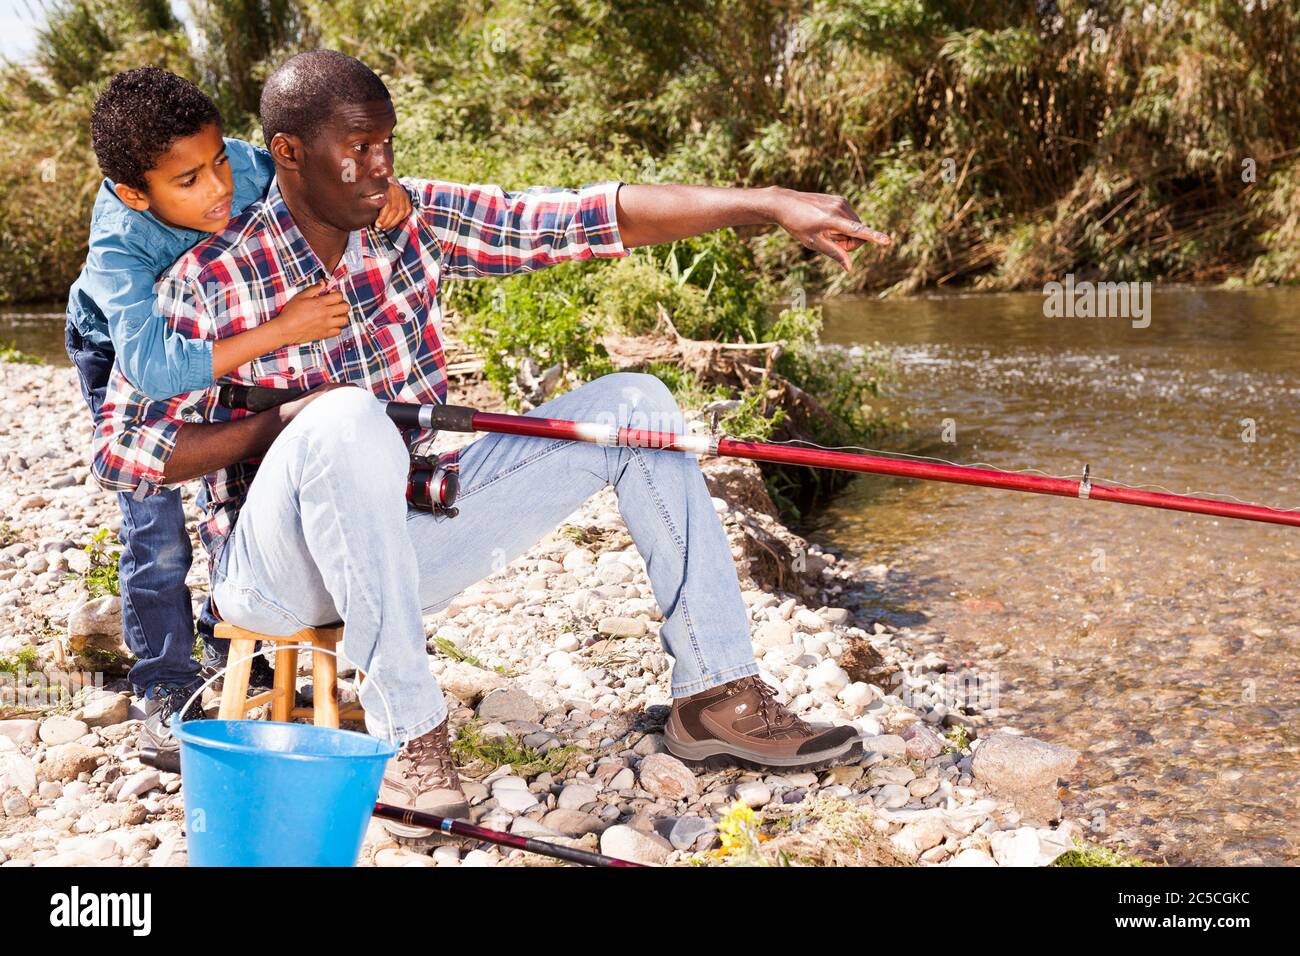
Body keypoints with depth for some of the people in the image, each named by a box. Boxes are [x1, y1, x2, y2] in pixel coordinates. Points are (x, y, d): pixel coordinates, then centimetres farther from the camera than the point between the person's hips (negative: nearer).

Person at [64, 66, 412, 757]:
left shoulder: (242, 166, -32)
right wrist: (281, 331, -59)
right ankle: (165, 687, 7)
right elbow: (155, 368, -55)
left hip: (221, 341, 4)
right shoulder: (118, 251, -42)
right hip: (123, 357, -4)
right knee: (156, 523, -9)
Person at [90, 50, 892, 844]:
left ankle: (718, 697, -4)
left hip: (404, 547, 5)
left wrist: (767, 204, -17)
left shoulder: (419, 221, -2)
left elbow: (591, 218, -9)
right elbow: (119, 453, -9)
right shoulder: (208, 284, -12)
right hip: (283, 568, -5)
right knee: (346, 415, -38)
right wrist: (283, 419, -21)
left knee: (633, 403, -4)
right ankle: (406, 735, -28)